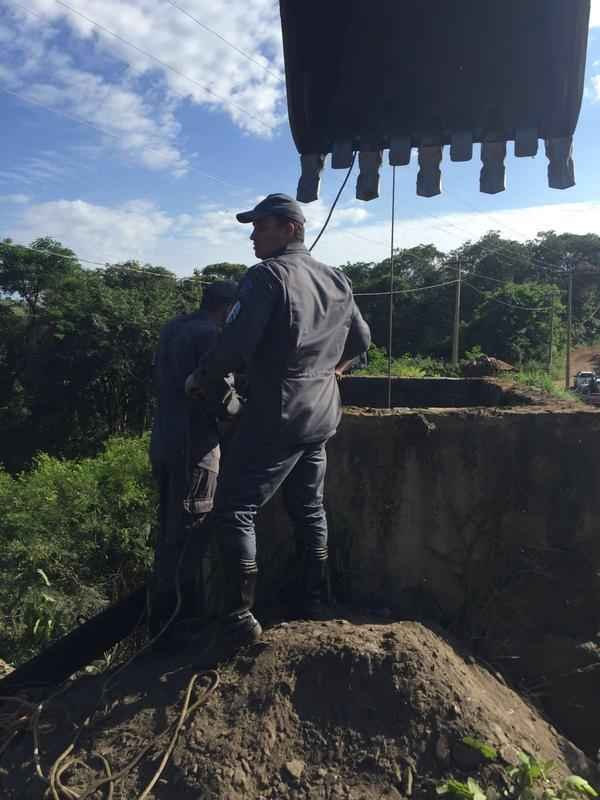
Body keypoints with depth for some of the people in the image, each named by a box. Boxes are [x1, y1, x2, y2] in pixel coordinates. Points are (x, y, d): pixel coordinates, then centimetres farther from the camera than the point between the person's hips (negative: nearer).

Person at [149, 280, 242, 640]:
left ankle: (163, 615, 28)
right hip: (194, 448, -9)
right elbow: (221, 398, -20)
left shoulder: (172, 328, 13)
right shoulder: (211, 335, -14)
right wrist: (247, 407, 0)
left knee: (170, 532, 17)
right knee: (188, 537, 0)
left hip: (164, 443, 9)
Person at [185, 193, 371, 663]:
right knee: (309, 507, 18)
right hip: (322, 414, 8)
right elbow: (360, 341, 19)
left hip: (276, 415, -8)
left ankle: (241, 618, -1)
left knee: (235, 510, 0)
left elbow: (236, 345, -20)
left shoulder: (267, 275, -12)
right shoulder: (337, 281, 11)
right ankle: (316, 601, 28)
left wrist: (200, 381, -4)